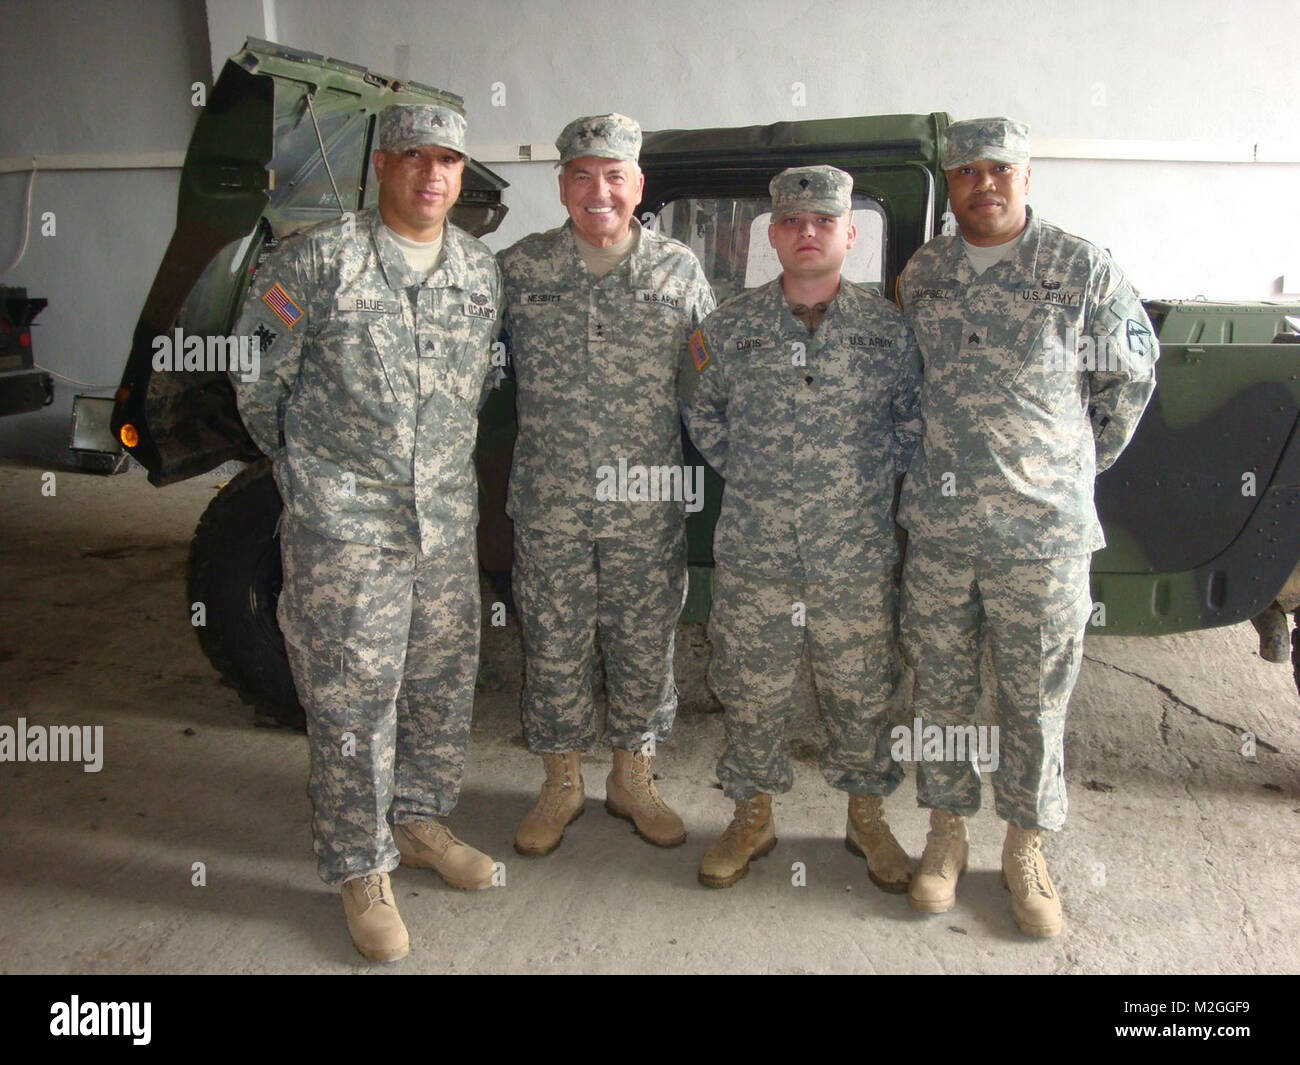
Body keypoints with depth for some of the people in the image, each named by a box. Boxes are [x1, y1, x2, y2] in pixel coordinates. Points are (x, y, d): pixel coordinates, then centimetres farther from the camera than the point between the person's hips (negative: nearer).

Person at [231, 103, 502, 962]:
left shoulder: (481, 270, 9)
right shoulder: (320, 261, -8)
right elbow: (258, 376, -1)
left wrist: (444, 462, 16)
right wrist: (309, 468, 7)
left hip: (448, 515, 6)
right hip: (344, 521, -5)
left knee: (444, 679, 14)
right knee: (353, 695, 1)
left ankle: (419, 822, 35)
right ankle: (362, 868, 18)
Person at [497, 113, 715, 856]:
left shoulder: (680, 270, 2)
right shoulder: (519, 269, 1)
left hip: (651, 504, 0)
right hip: (549, 505, 0)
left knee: (646, 647, 11)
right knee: (554, 648, 10)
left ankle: (634, 777, 32)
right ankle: (562, 784, 31)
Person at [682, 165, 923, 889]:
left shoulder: (888, 328, 1)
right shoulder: (731, 327, 2)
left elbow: (916, 420, 10)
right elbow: (702, 414, 13)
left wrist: (874, 474, 2)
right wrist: (747, 472, 6)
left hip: (858, 554, 0)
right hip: (753, 551, 0)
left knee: (861, 691, 10)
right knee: (752, 691, 9)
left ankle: (868, 816, 32)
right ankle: (753, 817, 29)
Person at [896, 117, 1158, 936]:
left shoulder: (1083, 270, -3)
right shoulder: (924, 272, 8)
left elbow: (1131, 380, 7)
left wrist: (1075, 469, 9)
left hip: (1043, 531, -3)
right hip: (936, 526, 3)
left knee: (1036, 700, 7)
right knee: (942, 690, 12)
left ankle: (1027, 847, 26)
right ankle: (947, 832, 30)